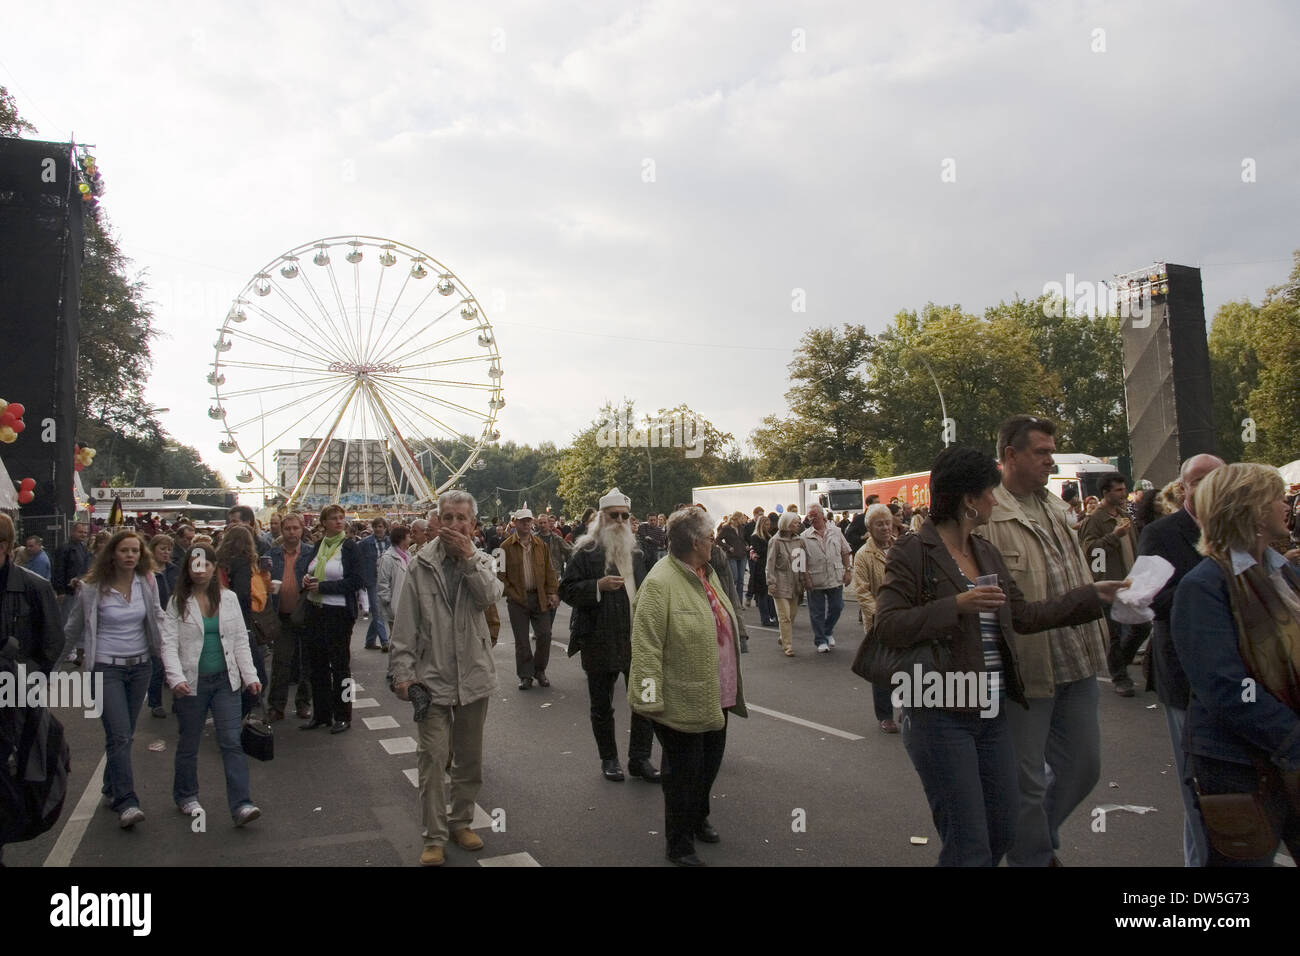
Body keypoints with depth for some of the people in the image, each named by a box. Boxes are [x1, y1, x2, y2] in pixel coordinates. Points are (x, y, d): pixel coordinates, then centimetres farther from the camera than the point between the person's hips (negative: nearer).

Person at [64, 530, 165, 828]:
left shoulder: (147, 583, -1)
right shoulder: (93, 589, -9)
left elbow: (157, 619, 15)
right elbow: (73, 629, 5)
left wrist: (163, 649, 10)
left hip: (140, 666, 4)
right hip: (107, 668, -4)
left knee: (124, 734, 12)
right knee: (119, 735, -12)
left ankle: (112, 789, 30)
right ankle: (126, 802, -11)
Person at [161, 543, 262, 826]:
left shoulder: (228, 598, 5)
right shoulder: (178, 602, -1)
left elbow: (240, 640, 8)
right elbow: (169, 644, -7)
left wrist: (250, 675, 1)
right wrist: (176, 678, -21)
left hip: (226, 680, 1)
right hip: (192, 683, -1)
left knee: (232, 741, -5)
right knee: (189, 743, 13)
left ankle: (241, 805, -7)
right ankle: (186, 796, 34)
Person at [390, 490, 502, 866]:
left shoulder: (482, 562, 3)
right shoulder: (420, 566, -3)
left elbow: (490, 597, -18)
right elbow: (405, 624, -3)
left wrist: (468, 558, -21)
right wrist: (403, 671, -8)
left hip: (474, 677, 3)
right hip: (432, 677, -2)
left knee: (469, 759, 15)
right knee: (432, 758, -4)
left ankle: (461, 822, 32)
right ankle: (434, 837, 9)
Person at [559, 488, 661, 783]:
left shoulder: (635, 550, 12)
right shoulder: (586, 551, -6)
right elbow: (566, 590, -10)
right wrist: (598, 586, -23)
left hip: (636, 638, 4)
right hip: (600, 641, -4)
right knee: (602, 706, 9)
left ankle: (639, 758, 16)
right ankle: (608, 758, 25)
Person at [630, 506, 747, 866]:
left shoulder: (708, 573, 7)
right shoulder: (660, 583, -22)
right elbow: (646, 645, -22)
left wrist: (732, 687, 21)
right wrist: (650, 698, -22)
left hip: (716, 698, 8)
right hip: (683, 703, -8)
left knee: (710, 765, 23)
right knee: (683, 774, 7)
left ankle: (698, 820, 46)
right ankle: (679, 846, 26)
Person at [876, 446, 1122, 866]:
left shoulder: (987, 553, 13)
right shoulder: (912, 552, -12)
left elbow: (1023, 616, 16)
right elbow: (887, 627, -20)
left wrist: (1093, 595, 19)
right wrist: (957, 605, -27)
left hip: (990, 712, 8)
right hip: (940, 715, -8)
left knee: (1003, 831, 18)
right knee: (970, 847, -2)